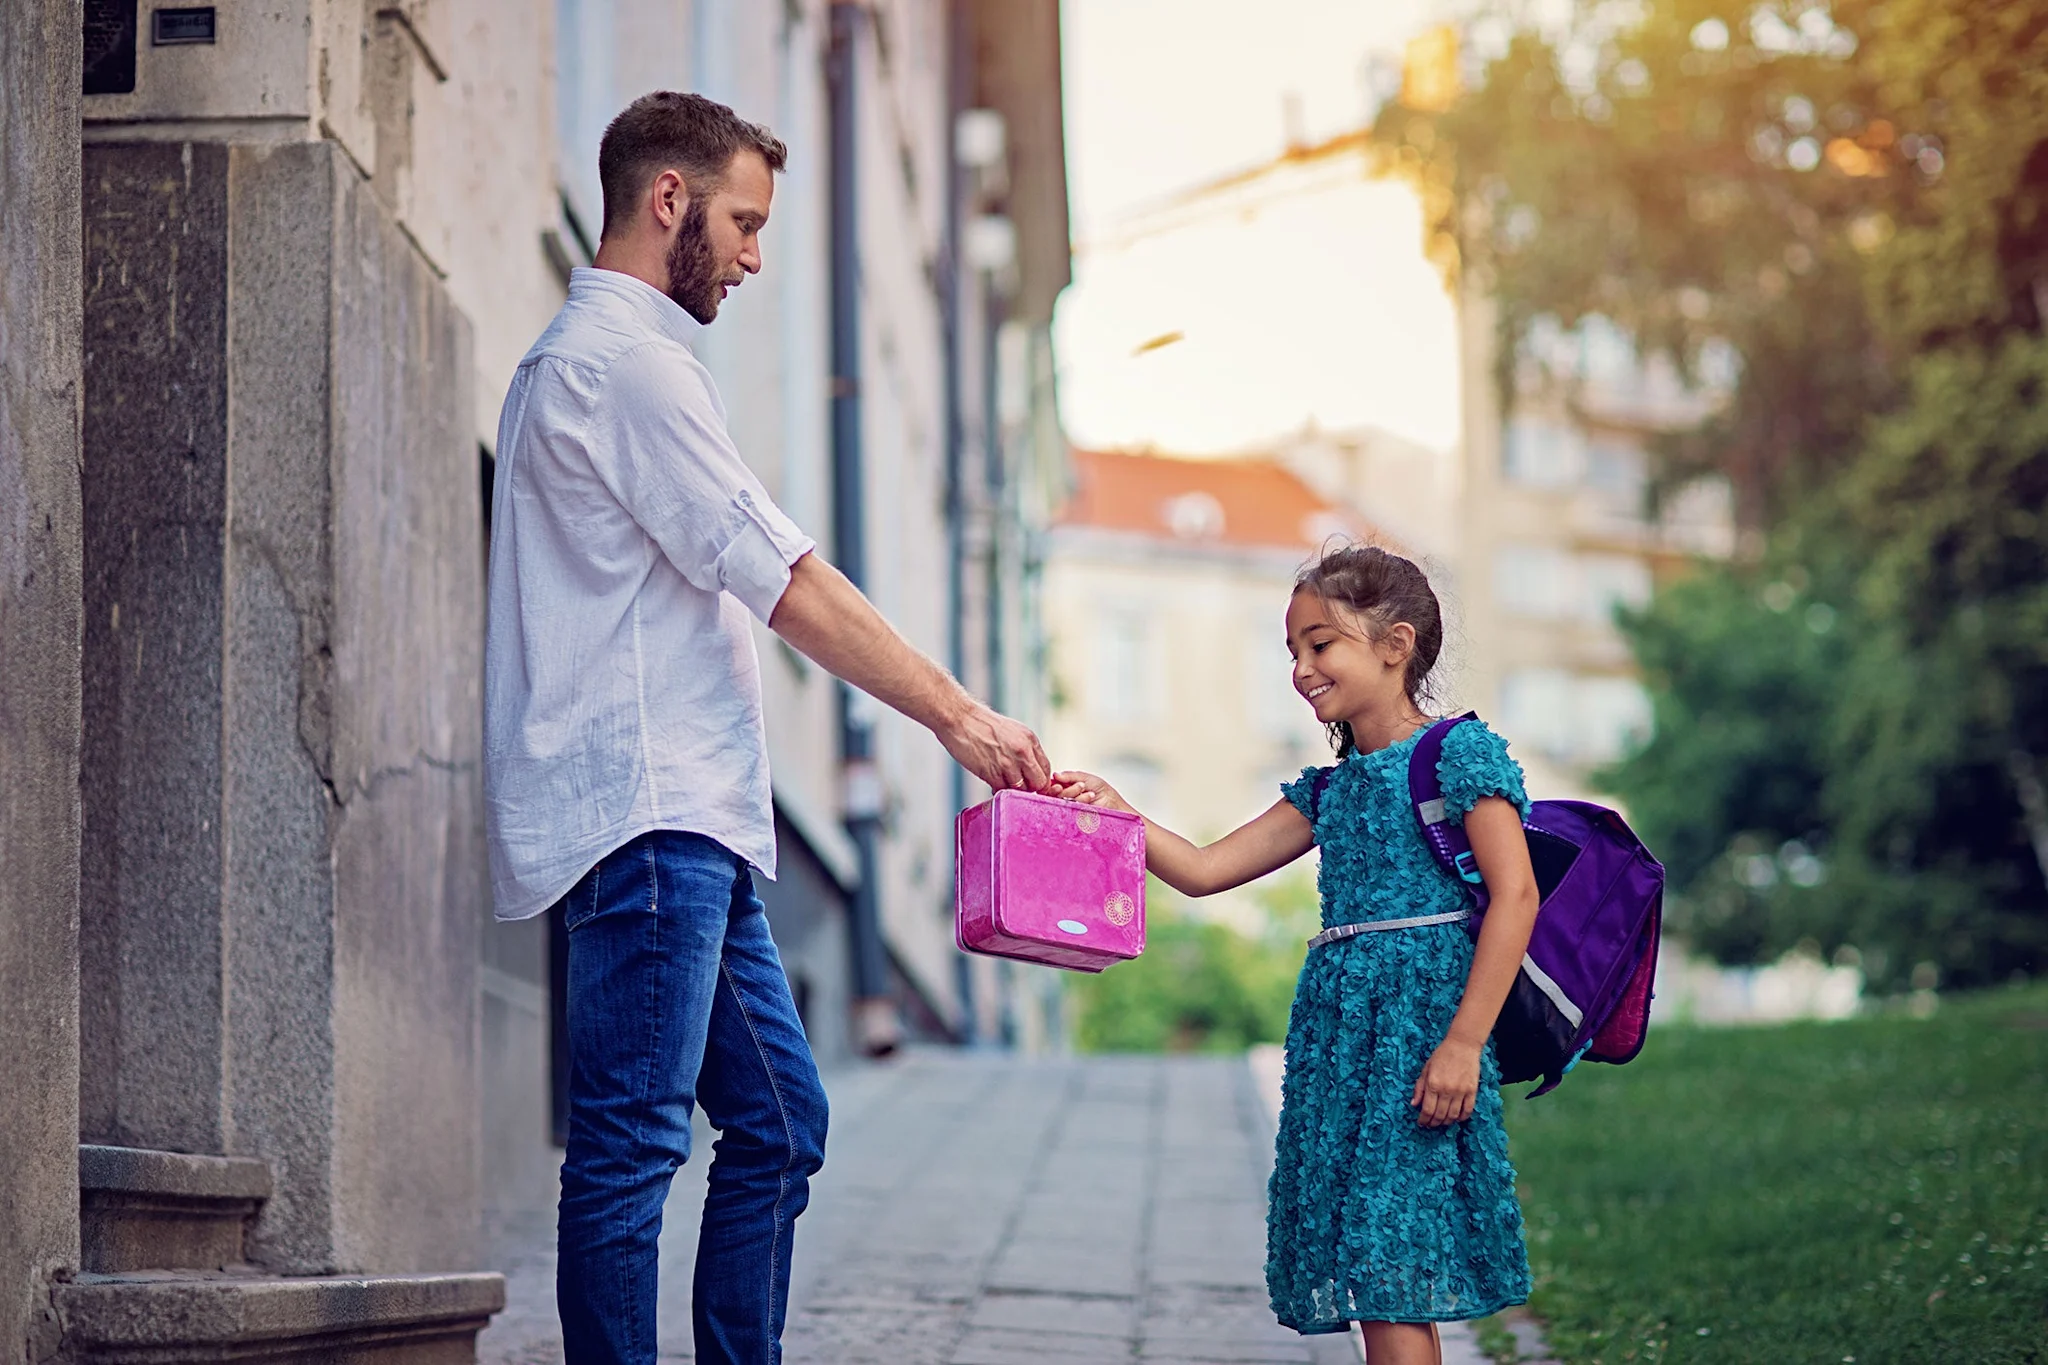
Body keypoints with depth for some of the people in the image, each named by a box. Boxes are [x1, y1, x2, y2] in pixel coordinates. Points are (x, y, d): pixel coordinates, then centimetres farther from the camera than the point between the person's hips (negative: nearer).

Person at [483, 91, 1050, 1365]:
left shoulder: (578, 359, 23)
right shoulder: (623, 359, -9)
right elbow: (786, 581, -13)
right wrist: (957, 712, -8)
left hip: (689, 826, 11)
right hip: (648, 820, -11)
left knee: (779, 1121, 11)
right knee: (632, 1143, -10)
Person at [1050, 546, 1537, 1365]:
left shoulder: (1459, 753, -2)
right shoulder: (1331, 788, 20)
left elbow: (1515, 894, -11)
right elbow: (1203, 870, 19)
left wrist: (1464, 1040, -18)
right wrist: (1113, 809, 5)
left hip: (1421, 1014, -8)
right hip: (1336, 1024, 8)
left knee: (1387, 1268, -13)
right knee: (1377, 1292, 6)